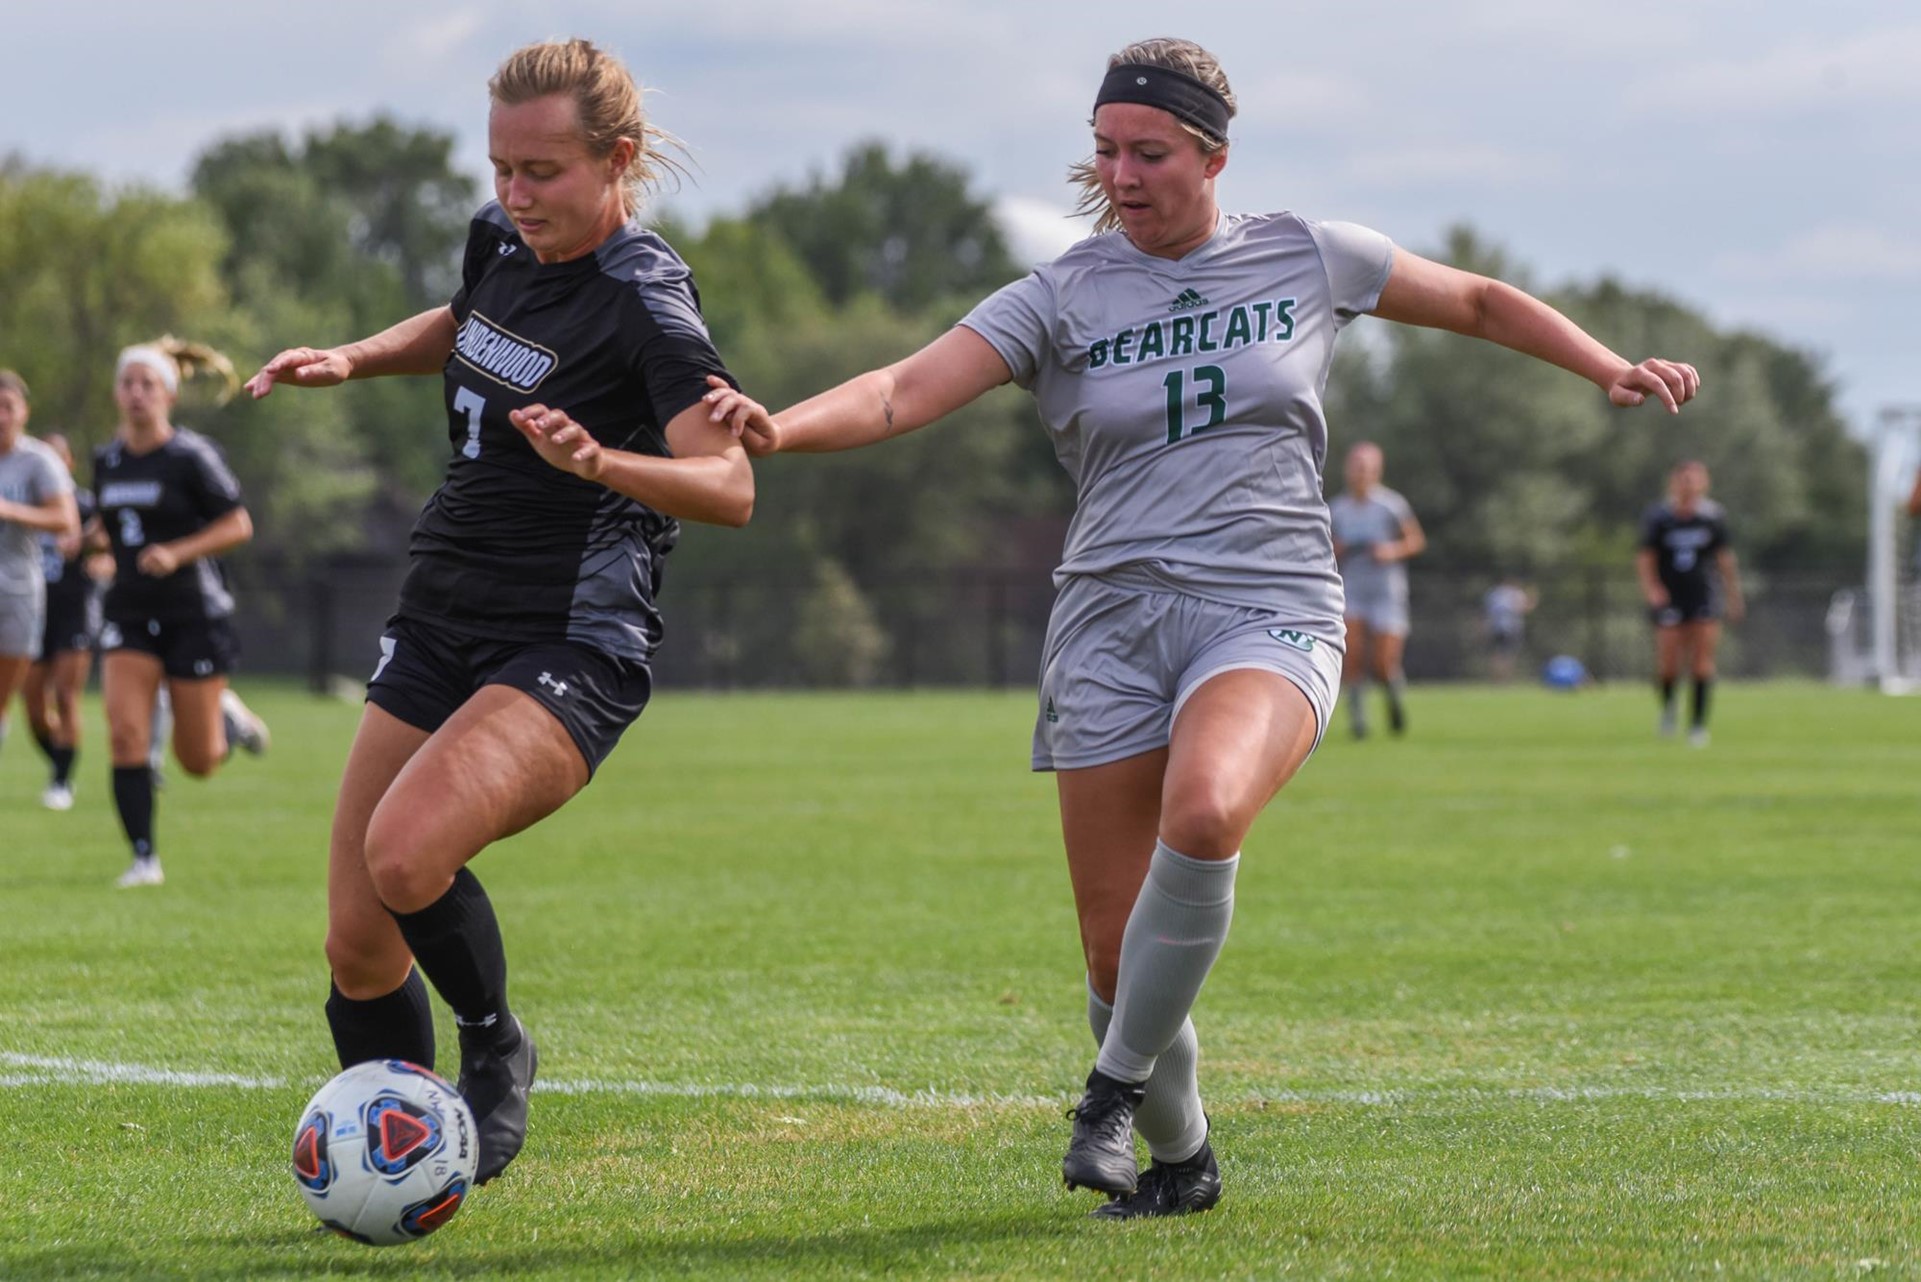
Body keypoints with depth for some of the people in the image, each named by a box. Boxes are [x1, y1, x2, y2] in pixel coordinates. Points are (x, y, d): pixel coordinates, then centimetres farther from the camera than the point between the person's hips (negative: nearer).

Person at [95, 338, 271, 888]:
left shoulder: (192, 456, -11)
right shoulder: (106, 460, 6)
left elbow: (239, 525, -11)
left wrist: (176, 554, -21)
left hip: (195, 615, -4)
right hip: (129, 615, 4)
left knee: (198, 761, 2)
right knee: (125, 734, -14)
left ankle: (231, 717, 37)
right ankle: (144, 858, -7)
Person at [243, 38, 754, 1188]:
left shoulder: (646, 300, -16)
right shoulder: (502, 239, 7)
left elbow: (729, 486, -27)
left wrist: (599, 462, -44)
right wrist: (352, 360, 17)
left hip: (571, 652, -7)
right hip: (441, 631, 7)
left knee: (406, 853, -31)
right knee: (359, 946, 1)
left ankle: (497, 1052, -4)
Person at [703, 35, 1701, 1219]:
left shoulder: (1306, 257, 5)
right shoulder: (1063, 298, 2)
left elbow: (1480, 303, 20)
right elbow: (910, 390, -12)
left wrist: (1609, 369, 10)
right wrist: (778, 428, -30)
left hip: (1271, 613, -1)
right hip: (1114, 620, 2)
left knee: (1203, 812, -34)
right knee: (1117, 953, -2)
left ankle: (1120, 1080, -15)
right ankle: (1180, 1159, 25)